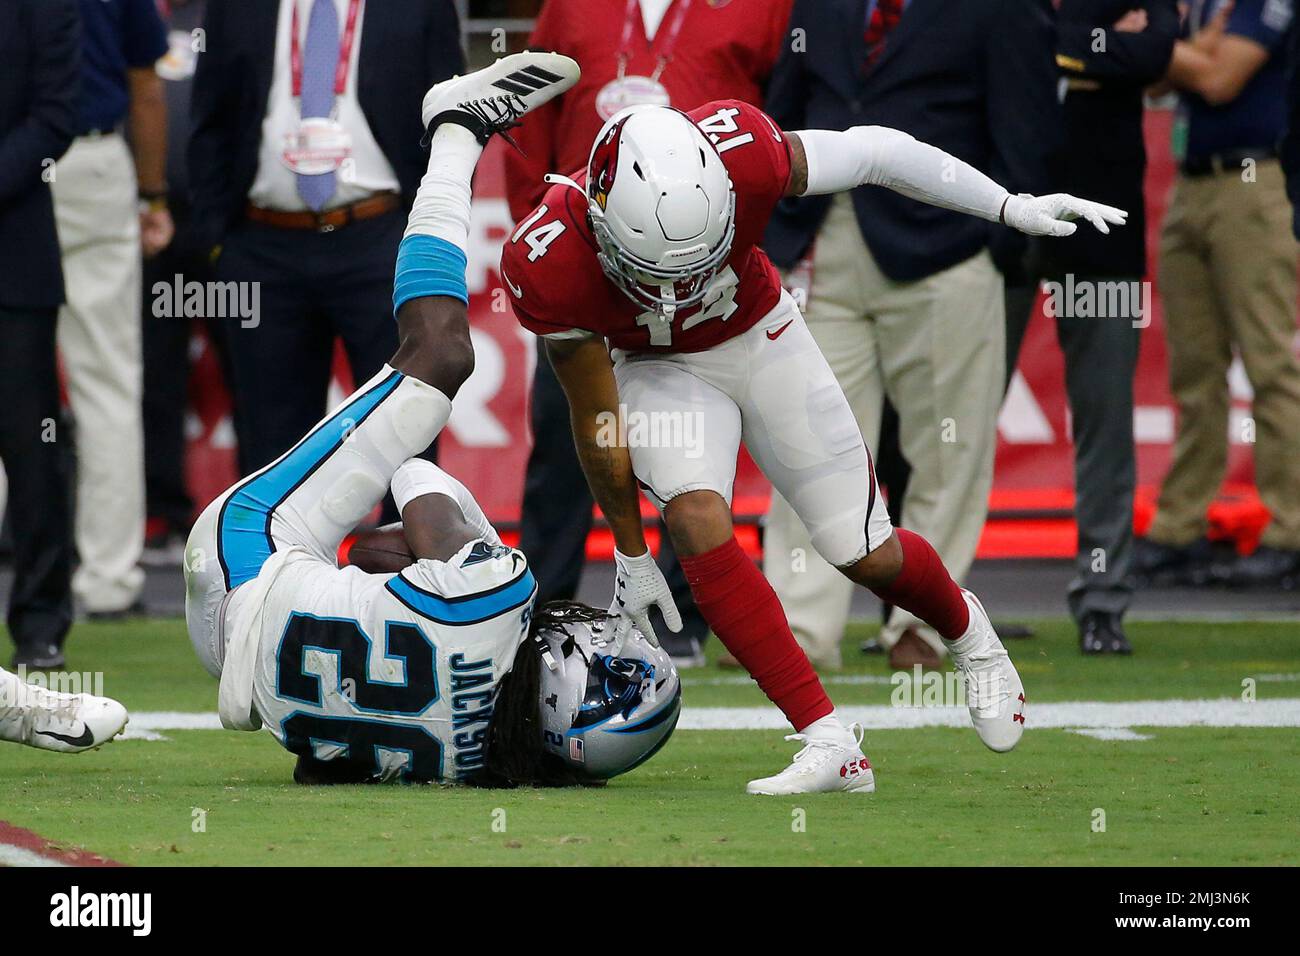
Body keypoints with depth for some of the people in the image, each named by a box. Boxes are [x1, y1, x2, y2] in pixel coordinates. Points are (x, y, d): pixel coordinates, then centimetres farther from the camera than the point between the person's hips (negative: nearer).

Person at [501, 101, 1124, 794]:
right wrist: (630, 557, -10)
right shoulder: (550, 264, -35)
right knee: (696, 518, -27)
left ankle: (965, 631, 38)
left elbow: (876, 152, -18)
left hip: (761, 337, 1)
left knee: (867, 555, 2)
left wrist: (1014, 209, -12)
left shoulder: (738, 155, -37)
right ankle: (828, 743, -21)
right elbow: (596, 417, -20)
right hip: (658, 371, -1)